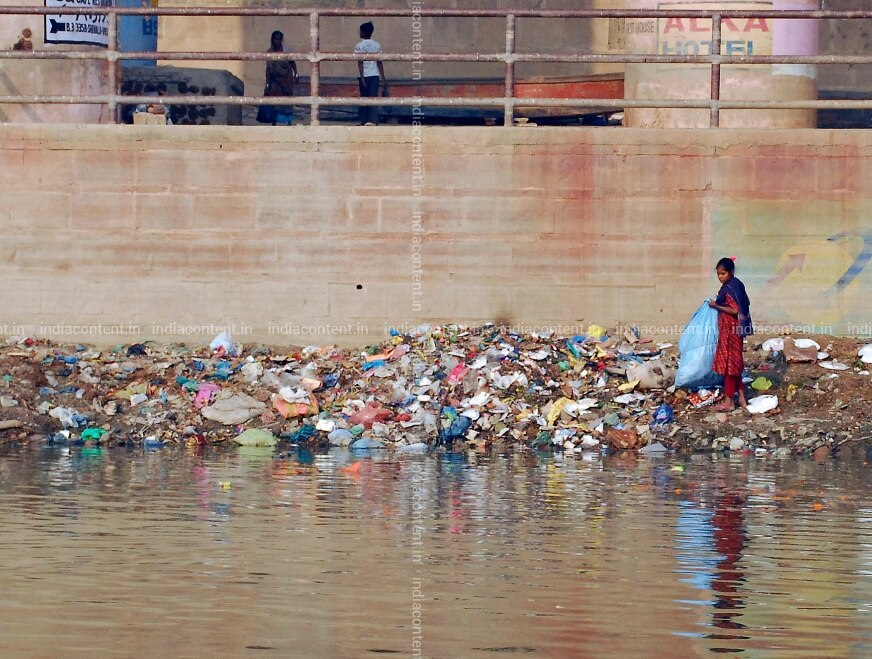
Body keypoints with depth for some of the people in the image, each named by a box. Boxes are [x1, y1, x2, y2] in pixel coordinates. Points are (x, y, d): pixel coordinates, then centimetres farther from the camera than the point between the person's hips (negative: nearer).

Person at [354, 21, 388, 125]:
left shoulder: (359, 45, -2)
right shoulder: (377, 45, 6)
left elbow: (360, 62, -9)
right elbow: (379, 63, 4)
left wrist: (362, 77, -12)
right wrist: (383, 79, 7)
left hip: (364, 75, -2)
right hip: (375, 75, 2)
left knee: (364, 98, 10)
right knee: (373, 98, -2)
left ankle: (364, 121, 11)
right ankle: (373, 120, -16)